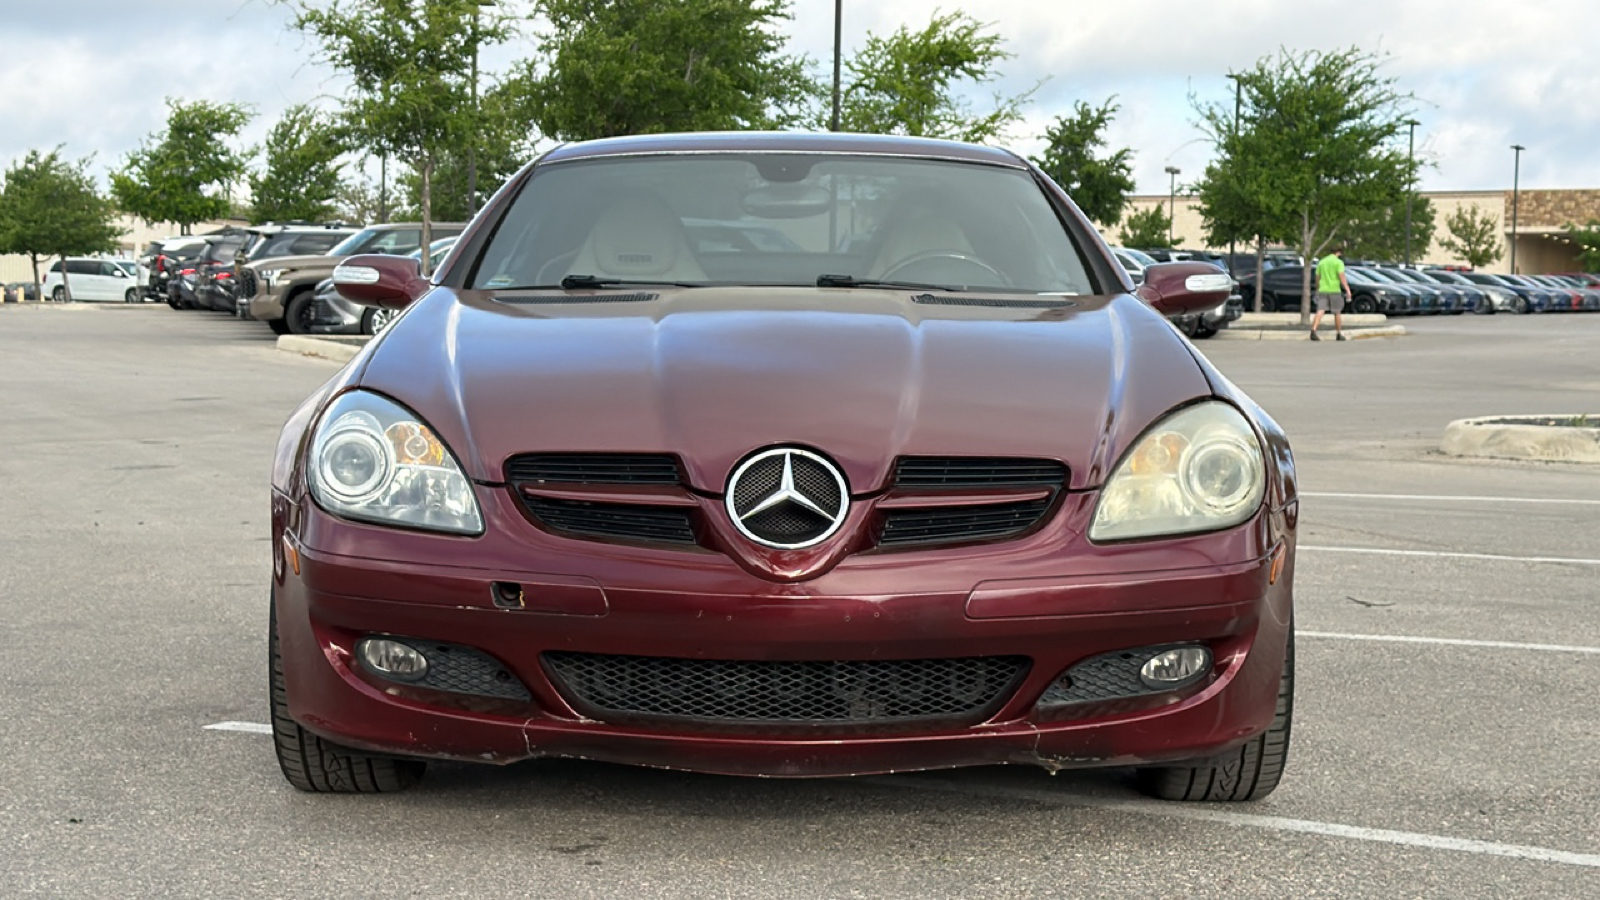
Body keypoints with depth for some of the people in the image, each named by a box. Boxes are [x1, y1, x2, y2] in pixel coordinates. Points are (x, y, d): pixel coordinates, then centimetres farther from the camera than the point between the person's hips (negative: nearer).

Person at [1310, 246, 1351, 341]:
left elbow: (1317, 278, 17)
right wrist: (1347, 289, -17)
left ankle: (1313, 331, -27)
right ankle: (1338, 334, 18)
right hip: (1334, 290, -4)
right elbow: (1342, 276, -14)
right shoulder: (1338, 262, -3)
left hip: (1322, 290, 4)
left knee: (1320, 311, -7)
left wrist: (1317, 290, 27)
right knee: (1337, 313, 10)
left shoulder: (1321, 262, 14)